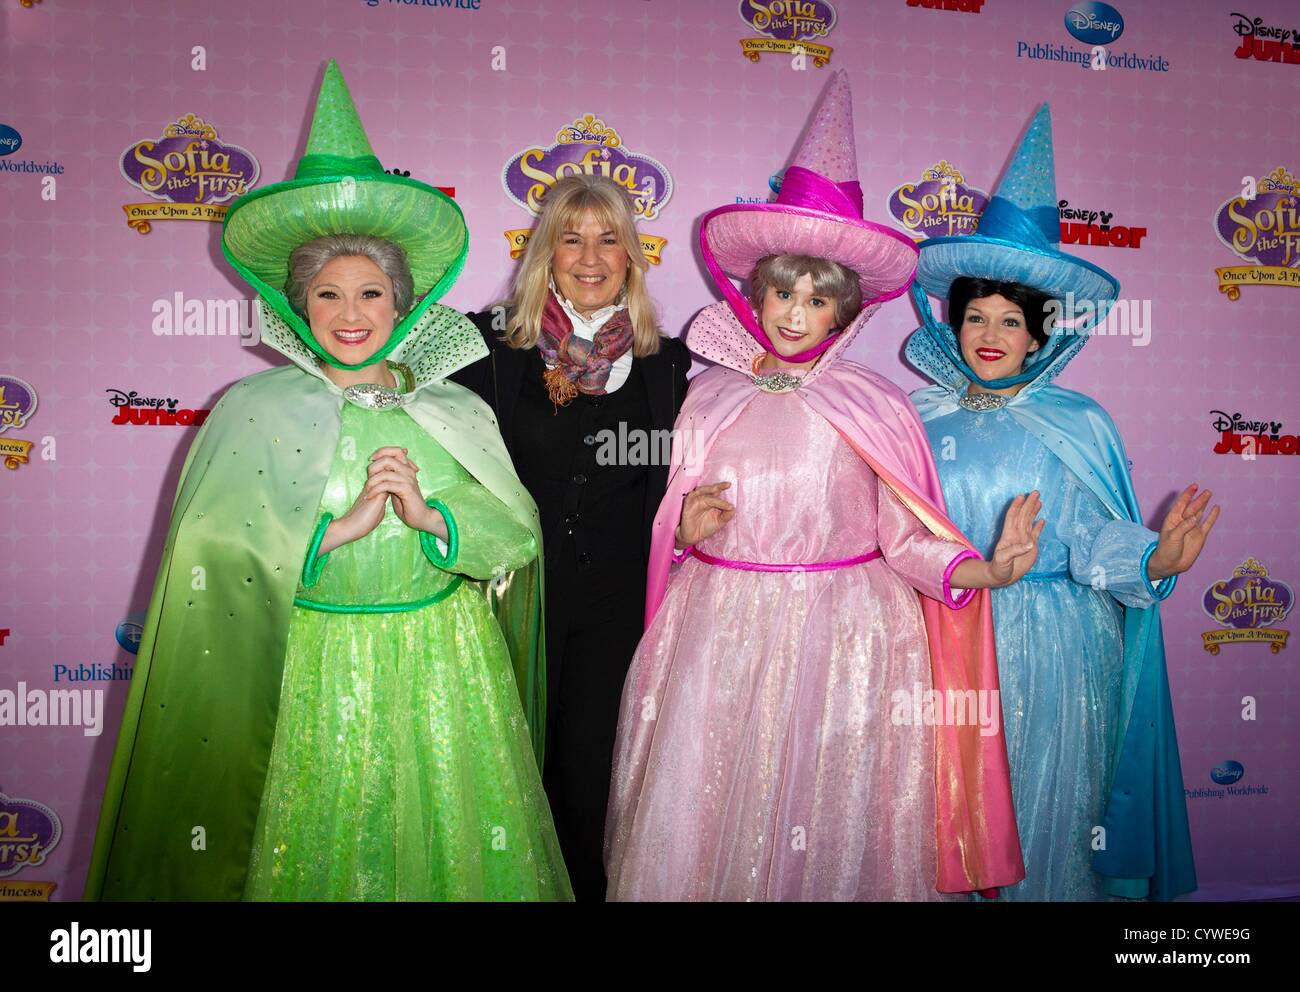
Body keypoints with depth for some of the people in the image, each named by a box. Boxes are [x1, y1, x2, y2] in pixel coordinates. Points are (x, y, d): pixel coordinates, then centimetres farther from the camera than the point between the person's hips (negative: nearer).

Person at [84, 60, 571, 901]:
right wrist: (343, 526, -19)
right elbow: (212, 554, -12)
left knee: (445, 846, 10)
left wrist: (429, 514, -18)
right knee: (316, 850, 8)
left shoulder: (456, 413, 2)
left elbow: (518, 533, -2)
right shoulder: (255, 411, -4)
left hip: (440, 668, 2)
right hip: (315, 667, -2)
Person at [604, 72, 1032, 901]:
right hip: (720, 637, 2)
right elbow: (673, 535, 10)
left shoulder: (877, 409, -3)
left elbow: (909, 540, -5)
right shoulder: (710, 399, 4)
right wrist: (689, 528, -11)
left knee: (829, 833, 8)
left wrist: (986, 570, -20)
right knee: (705, 830, 10)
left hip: (844, 642, -2)